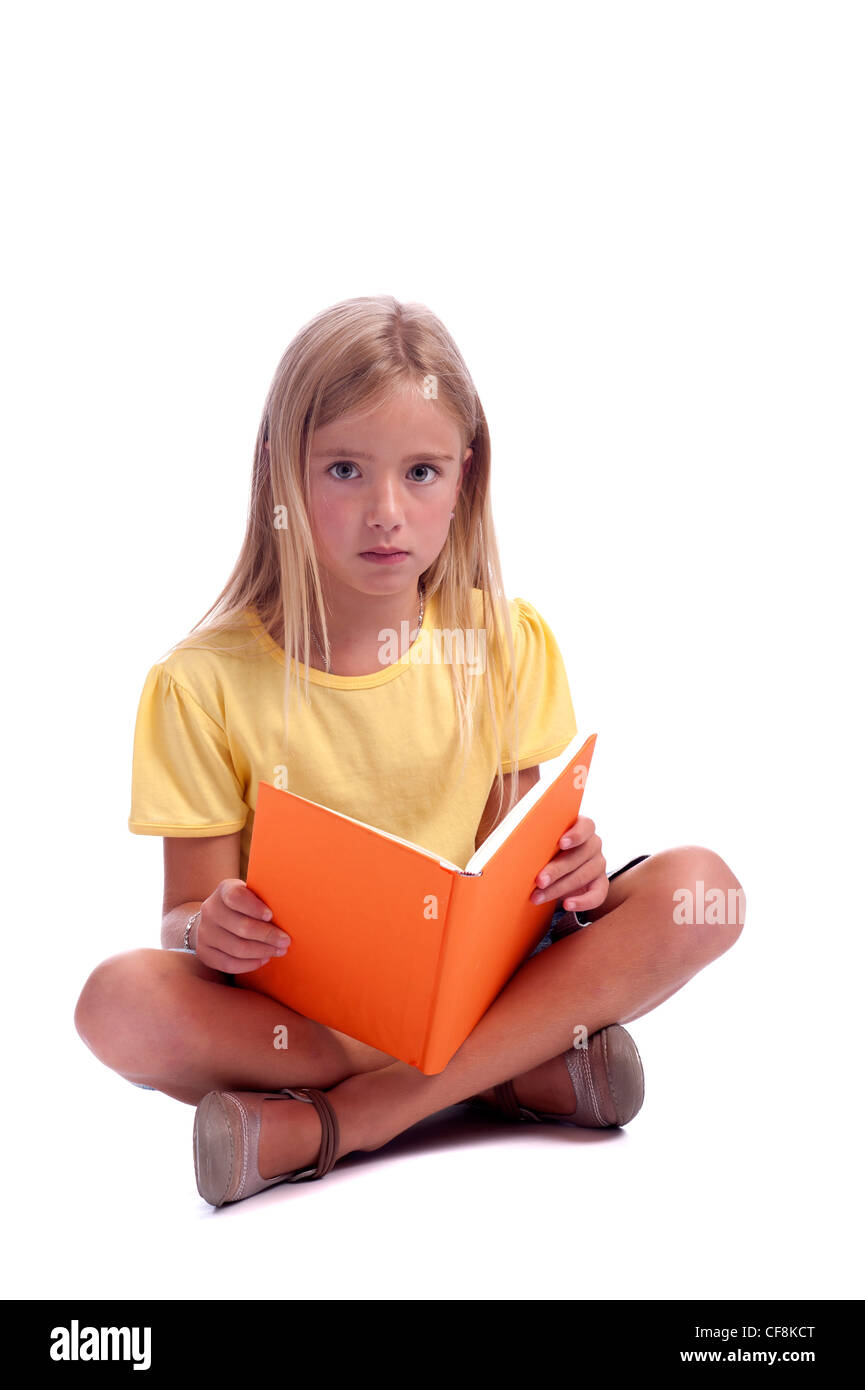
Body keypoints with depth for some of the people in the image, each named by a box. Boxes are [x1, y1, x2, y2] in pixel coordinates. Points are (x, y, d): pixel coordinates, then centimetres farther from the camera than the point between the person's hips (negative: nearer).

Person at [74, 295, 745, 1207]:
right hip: (292, 1008, -1)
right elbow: (185, 911, -4)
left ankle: (340, 1121, -25)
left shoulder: (508, 642, 2)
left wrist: (566, 870, -18)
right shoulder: (207, 681, -6)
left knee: (699, 887, -21)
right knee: (120, 1003, -32)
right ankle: (529, 1065, -22)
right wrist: (207, 927, -28)